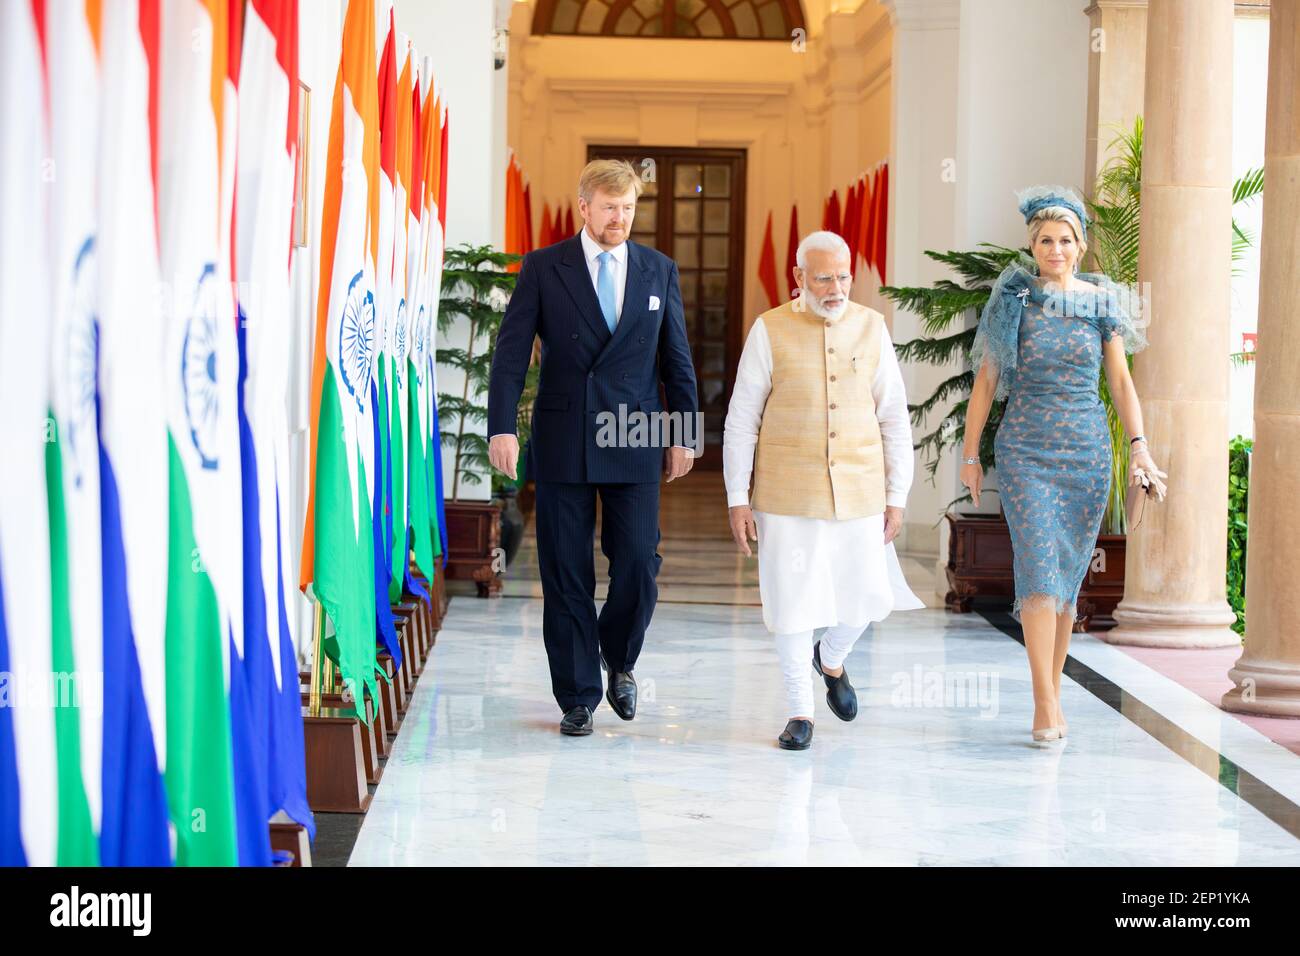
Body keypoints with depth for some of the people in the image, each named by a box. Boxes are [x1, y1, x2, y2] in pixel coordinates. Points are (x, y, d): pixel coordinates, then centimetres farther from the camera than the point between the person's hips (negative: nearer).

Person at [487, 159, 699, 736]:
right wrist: (501, 427, -14)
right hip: (562, 444, -1)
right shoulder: (543, 268, 1)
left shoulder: (659, 271, 8)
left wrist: (683, 434, 9)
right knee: (566, 576, 3)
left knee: (638, 567, -3)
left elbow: (677, 359, 12)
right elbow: (511, 352, -3)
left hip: (635, 443, 1)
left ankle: (618, 659, 26)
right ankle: (577, 696, 14)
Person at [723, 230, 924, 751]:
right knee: (793, 602, 2)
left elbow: (894, 419, 6)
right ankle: (800, 712, 18)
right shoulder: (770, 331, -4)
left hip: (859, 495, 2)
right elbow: (741, 421, -1)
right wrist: (737, 500, -5)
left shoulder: (871, 327, 3)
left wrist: (896, 497, 4)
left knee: (869, 598, 5)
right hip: (788, 497, -2)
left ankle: (831, 659, 38)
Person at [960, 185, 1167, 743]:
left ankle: (1050, 695, 18)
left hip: (1087, 451, 2)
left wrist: (1139, 447, -3)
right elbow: (986, 382, 5)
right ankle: (1046, 705, -14)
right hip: (1025, 451, -2)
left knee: (1068, 578, 6)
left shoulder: (1102, 304, 5)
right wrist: (970, 454, 4)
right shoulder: (1013, 300, 1)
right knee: (1039, 568, -14)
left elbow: (1121, 383, 8)